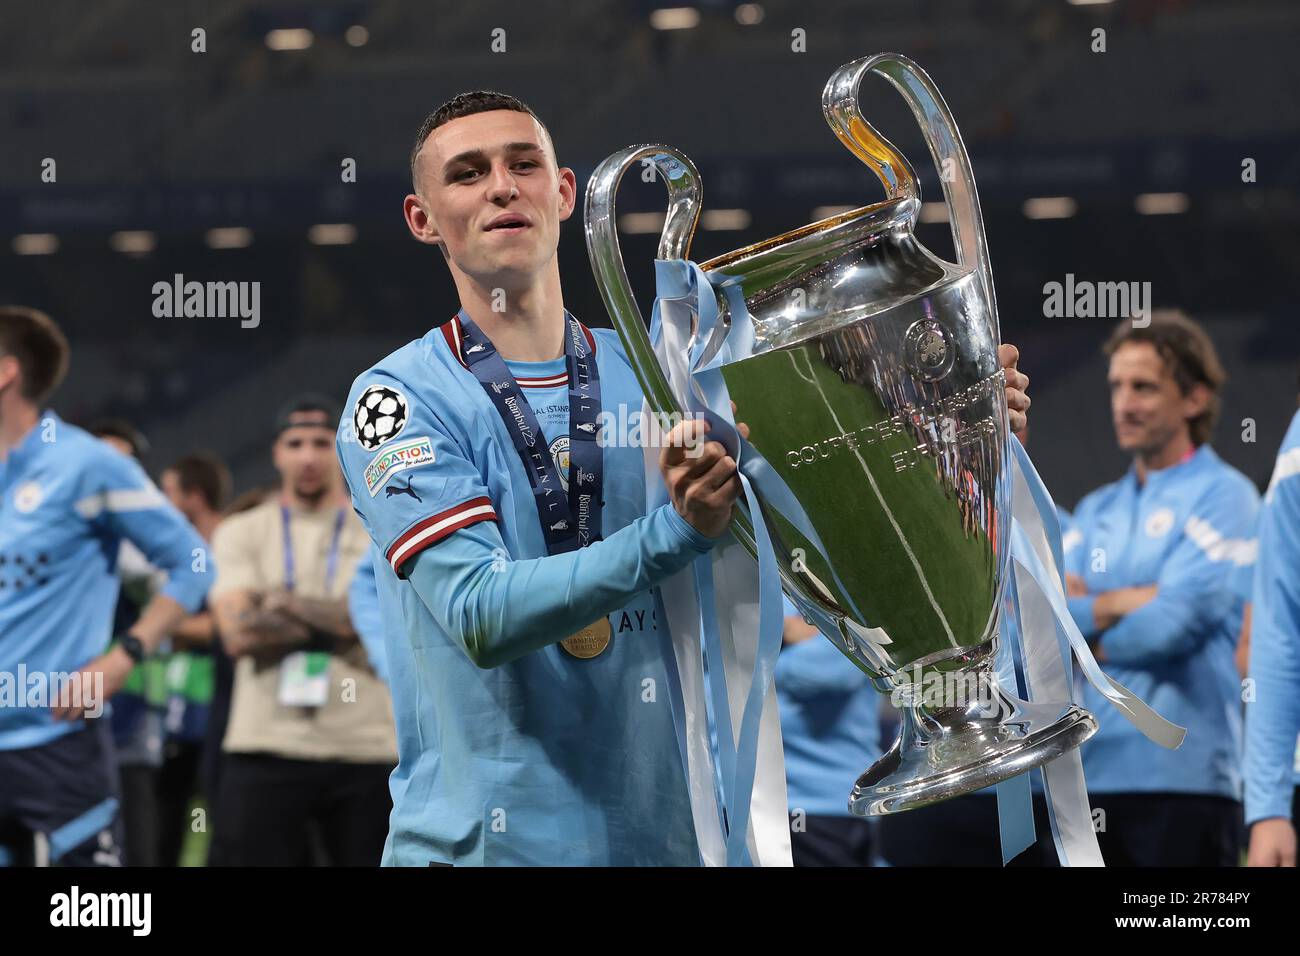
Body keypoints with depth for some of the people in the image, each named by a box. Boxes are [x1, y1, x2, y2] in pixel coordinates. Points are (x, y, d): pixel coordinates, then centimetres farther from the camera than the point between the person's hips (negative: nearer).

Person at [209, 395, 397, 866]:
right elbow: (238, 634, -7)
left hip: (364, 753, 0)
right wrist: (335, 621, -8)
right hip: (265, 753, 0)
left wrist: (287, 604, -6)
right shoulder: (240, 533, 9)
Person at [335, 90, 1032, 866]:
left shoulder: (658, 374, 6)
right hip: (480, 839, -3)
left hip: (662, 831, 3)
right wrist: (674, 534, -30)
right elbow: (479, 615, -18)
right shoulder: (399, 399, -5)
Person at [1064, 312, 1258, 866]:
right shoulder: (1097, 511, 19)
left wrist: (1083, 615, 1)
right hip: (1092, 776, 6)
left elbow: (1176, 621, -12)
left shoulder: (1221, 495, 0)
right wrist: (1125, 602, -9)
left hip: (1183, 774, -6)